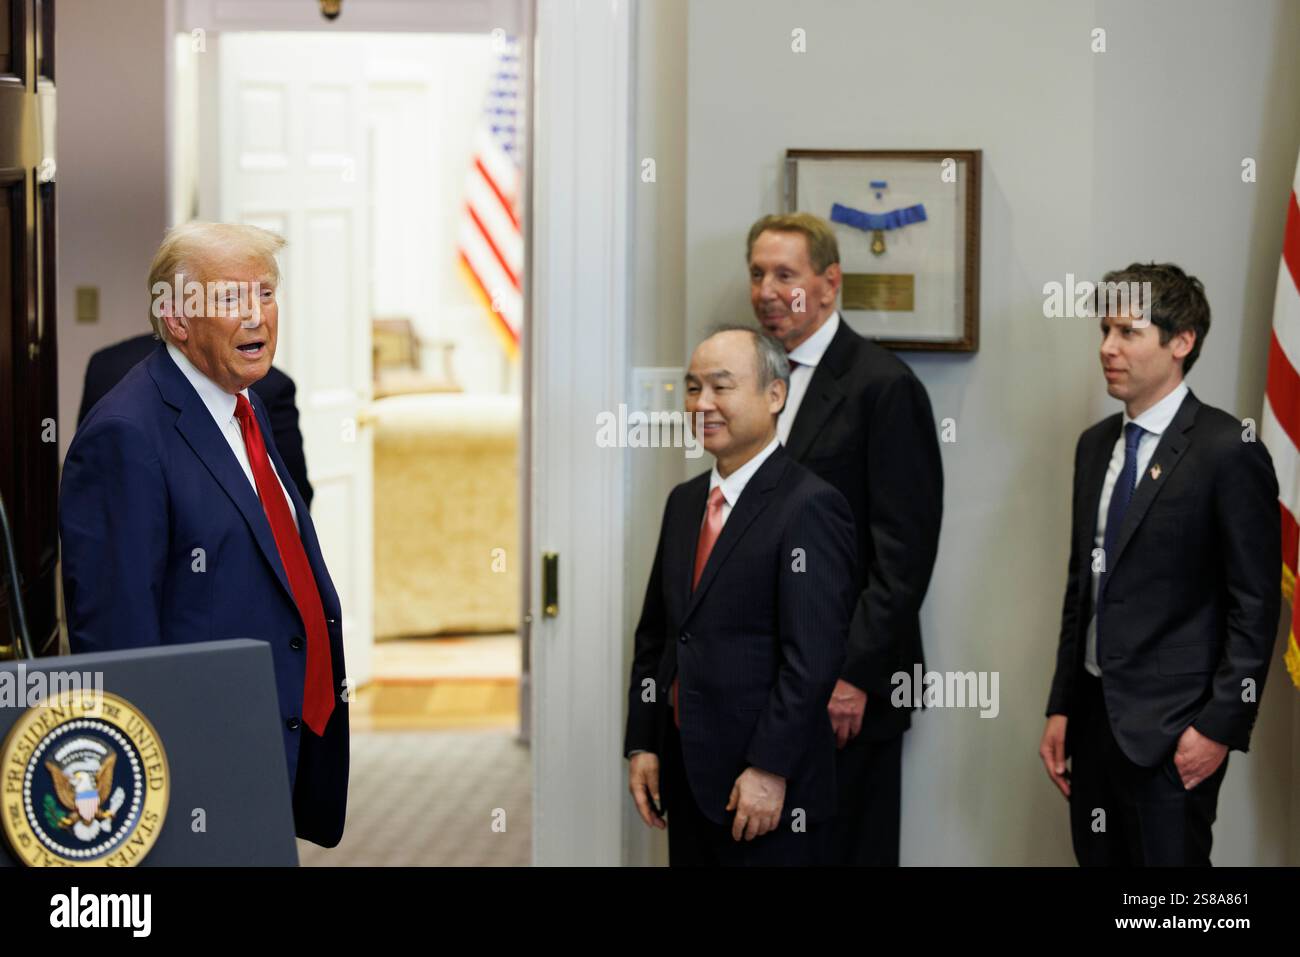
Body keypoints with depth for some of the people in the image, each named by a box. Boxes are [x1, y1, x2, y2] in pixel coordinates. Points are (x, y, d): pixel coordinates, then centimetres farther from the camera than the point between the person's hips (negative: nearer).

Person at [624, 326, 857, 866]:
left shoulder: (809, 507, -12)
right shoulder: (684, 501, 13)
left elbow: (813, 656, -17)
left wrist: (769, 772, -19)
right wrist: (642, 745, 10)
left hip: (768, 788, -7)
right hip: (686, 779, 7)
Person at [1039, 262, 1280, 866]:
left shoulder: (1229, 451, -10)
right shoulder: (1096, 444, 12)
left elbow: (1255, 607, -11)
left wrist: (1220, 726, -14)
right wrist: (1060, 708, 12)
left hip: (1172, 728, -7)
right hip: (1094, 718, 7)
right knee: (1099, 859, 9)